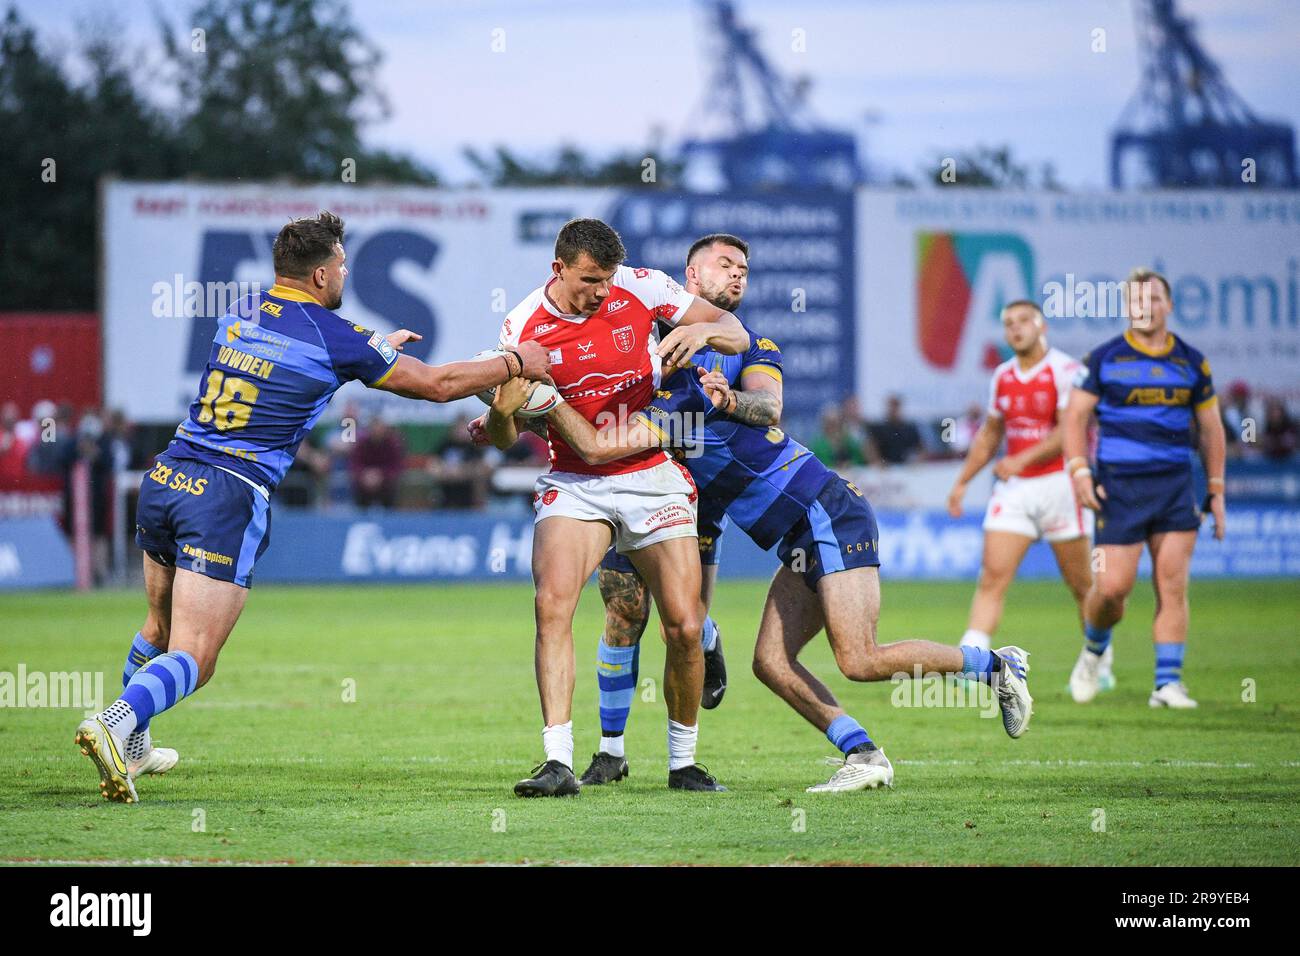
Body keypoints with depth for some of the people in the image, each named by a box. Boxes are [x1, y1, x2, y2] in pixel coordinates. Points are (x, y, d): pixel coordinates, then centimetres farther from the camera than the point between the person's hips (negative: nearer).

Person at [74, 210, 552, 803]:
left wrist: (377, 351, 40)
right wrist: (516, 364, 17)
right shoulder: (335, 338, -5)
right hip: (230, 499, -7)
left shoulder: (242, 312, 13)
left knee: (160, 630, 27)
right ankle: (116, 723, -32)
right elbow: (437, 384, 4)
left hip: (165, 482, 7)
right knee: (193, 659, -8)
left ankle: (132, 748, 35)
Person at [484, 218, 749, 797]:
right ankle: (558, 763, -23)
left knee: (684, 627, -6)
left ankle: (683, 761, 16)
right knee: (552, 604, -23)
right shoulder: (525, 327, -7)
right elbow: (507, 438, -2)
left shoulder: (641, 289, -6)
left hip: (653, 476, 1)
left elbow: (737, 335, -1)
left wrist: (703, 331, -24)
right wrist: (499, 415, -26)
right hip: (574, 483, -1)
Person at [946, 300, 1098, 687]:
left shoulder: (1065, 371, -10)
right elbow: (990, 434, 23)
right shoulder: (1002, 377, 11)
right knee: (992, 578, -9)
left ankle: (1100, 666, 24)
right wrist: (962, 481, 19)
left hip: (1058, 481, -5)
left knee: (1082, 585, 7)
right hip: (1013, 489, 5)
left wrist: (1022, 460, -23)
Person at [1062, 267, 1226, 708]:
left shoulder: (1191, 362, 9)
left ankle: (1168, 683, -1)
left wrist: (1217, 490, 12)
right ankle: (1094, 648, 24)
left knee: (1173, 584, -5)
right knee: (1112, 586, -7)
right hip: (1119, 486, -2)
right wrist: (1079, 470, -11)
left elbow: (1210, 427, 16)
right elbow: (1075, 415, 3)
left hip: (1175, 486, 2)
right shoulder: (1104, 358, 2)